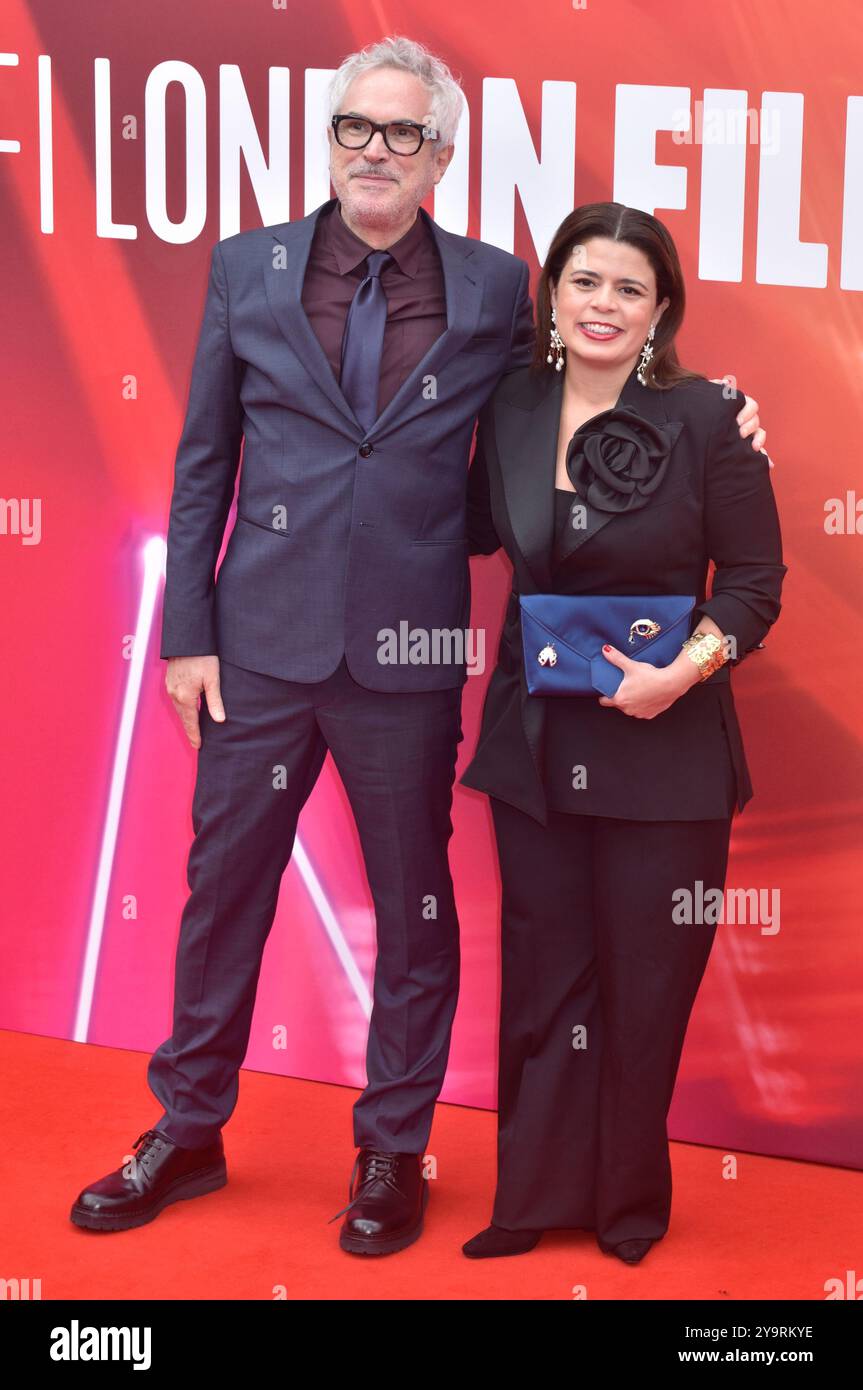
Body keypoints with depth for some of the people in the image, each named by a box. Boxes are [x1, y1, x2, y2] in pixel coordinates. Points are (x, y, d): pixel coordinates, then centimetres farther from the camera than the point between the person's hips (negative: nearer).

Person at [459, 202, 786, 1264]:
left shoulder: (705, 420, -10)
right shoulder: (511, 410, 2)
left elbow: (755, 577, -6)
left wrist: (688, 667, -19)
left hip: (661, 747, -3)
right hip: (534, 742, 4)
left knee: (645, 979, 7)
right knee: (543, 975, 12)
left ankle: (628, 1202, 26)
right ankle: (538, 1197, 25)